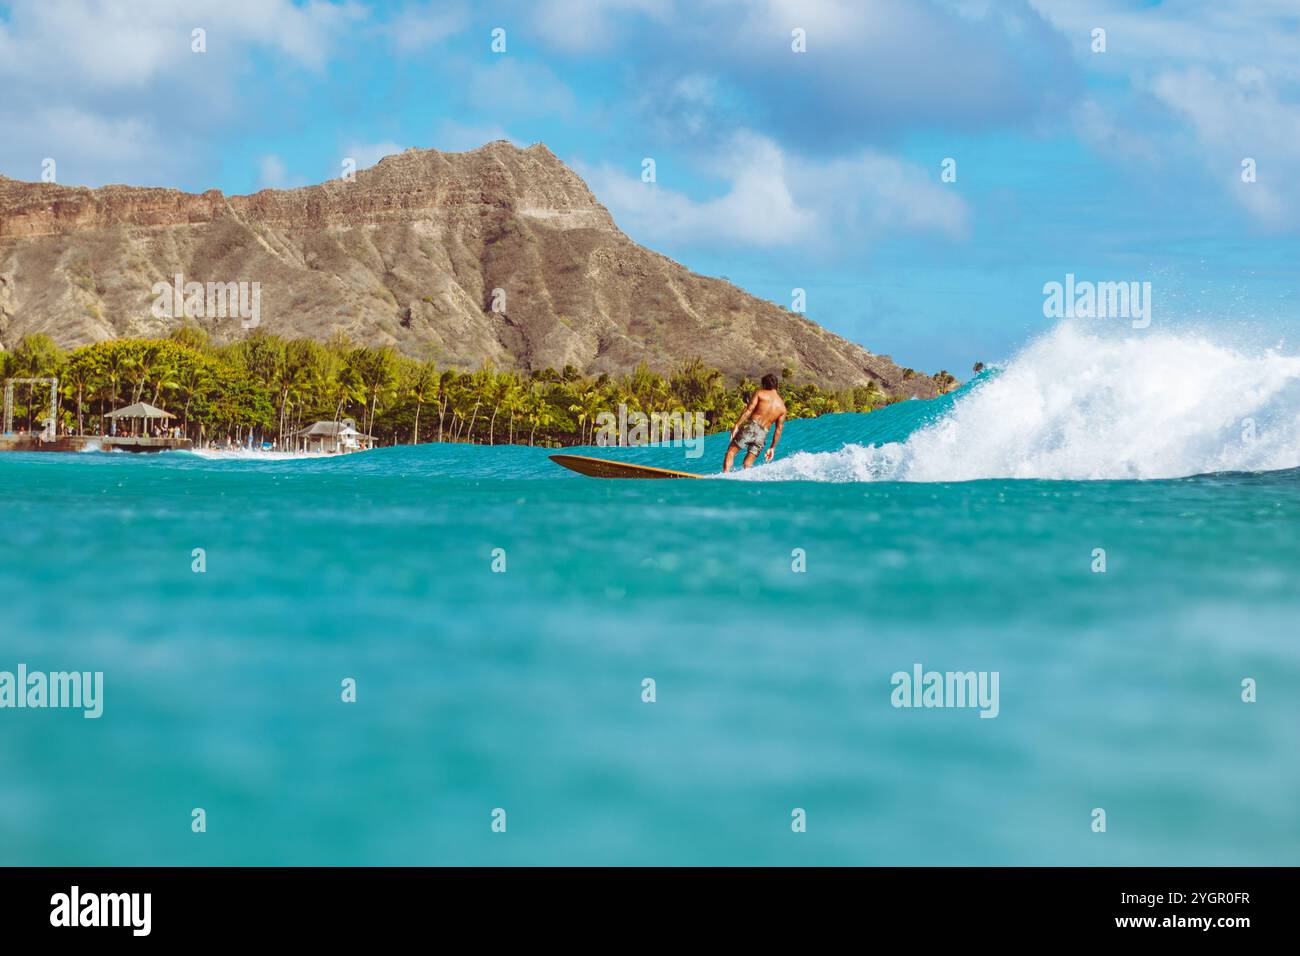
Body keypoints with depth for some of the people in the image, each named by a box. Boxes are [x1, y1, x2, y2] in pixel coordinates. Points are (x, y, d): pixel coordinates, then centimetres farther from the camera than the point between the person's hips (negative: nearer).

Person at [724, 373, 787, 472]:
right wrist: (772, 448, 18)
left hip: (750, 426, -4)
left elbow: (749, 410, -8)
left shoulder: (760, 393, 4)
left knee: (731, 451, 3)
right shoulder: (782, 407, 14)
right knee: (747, 464, 10)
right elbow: (778, 430, 13)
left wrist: (737, 425, -9)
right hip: (762, 434, 4)